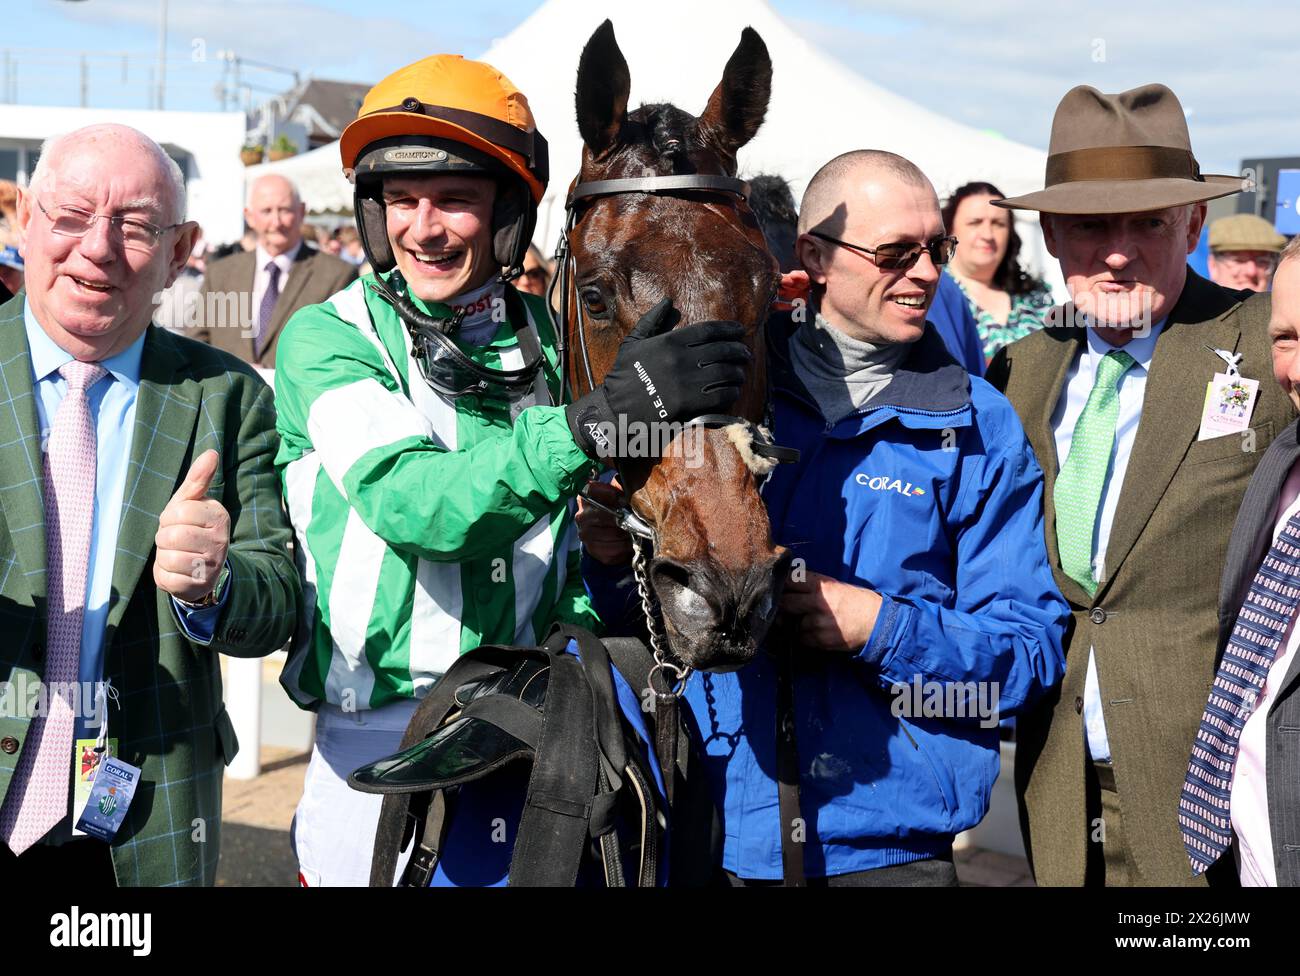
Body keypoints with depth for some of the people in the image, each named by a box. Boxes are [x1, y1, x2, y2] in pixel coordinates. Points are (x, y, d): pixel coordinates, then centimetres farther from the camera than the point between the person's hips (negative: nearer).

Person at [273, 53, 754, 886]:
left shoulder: (549, 337, 4)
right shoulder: (326, 342, -8)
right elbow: (409, 502, -26)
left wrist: (581, 633, -7)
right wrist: (595, 419, -36)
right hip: (383, 732, -3)